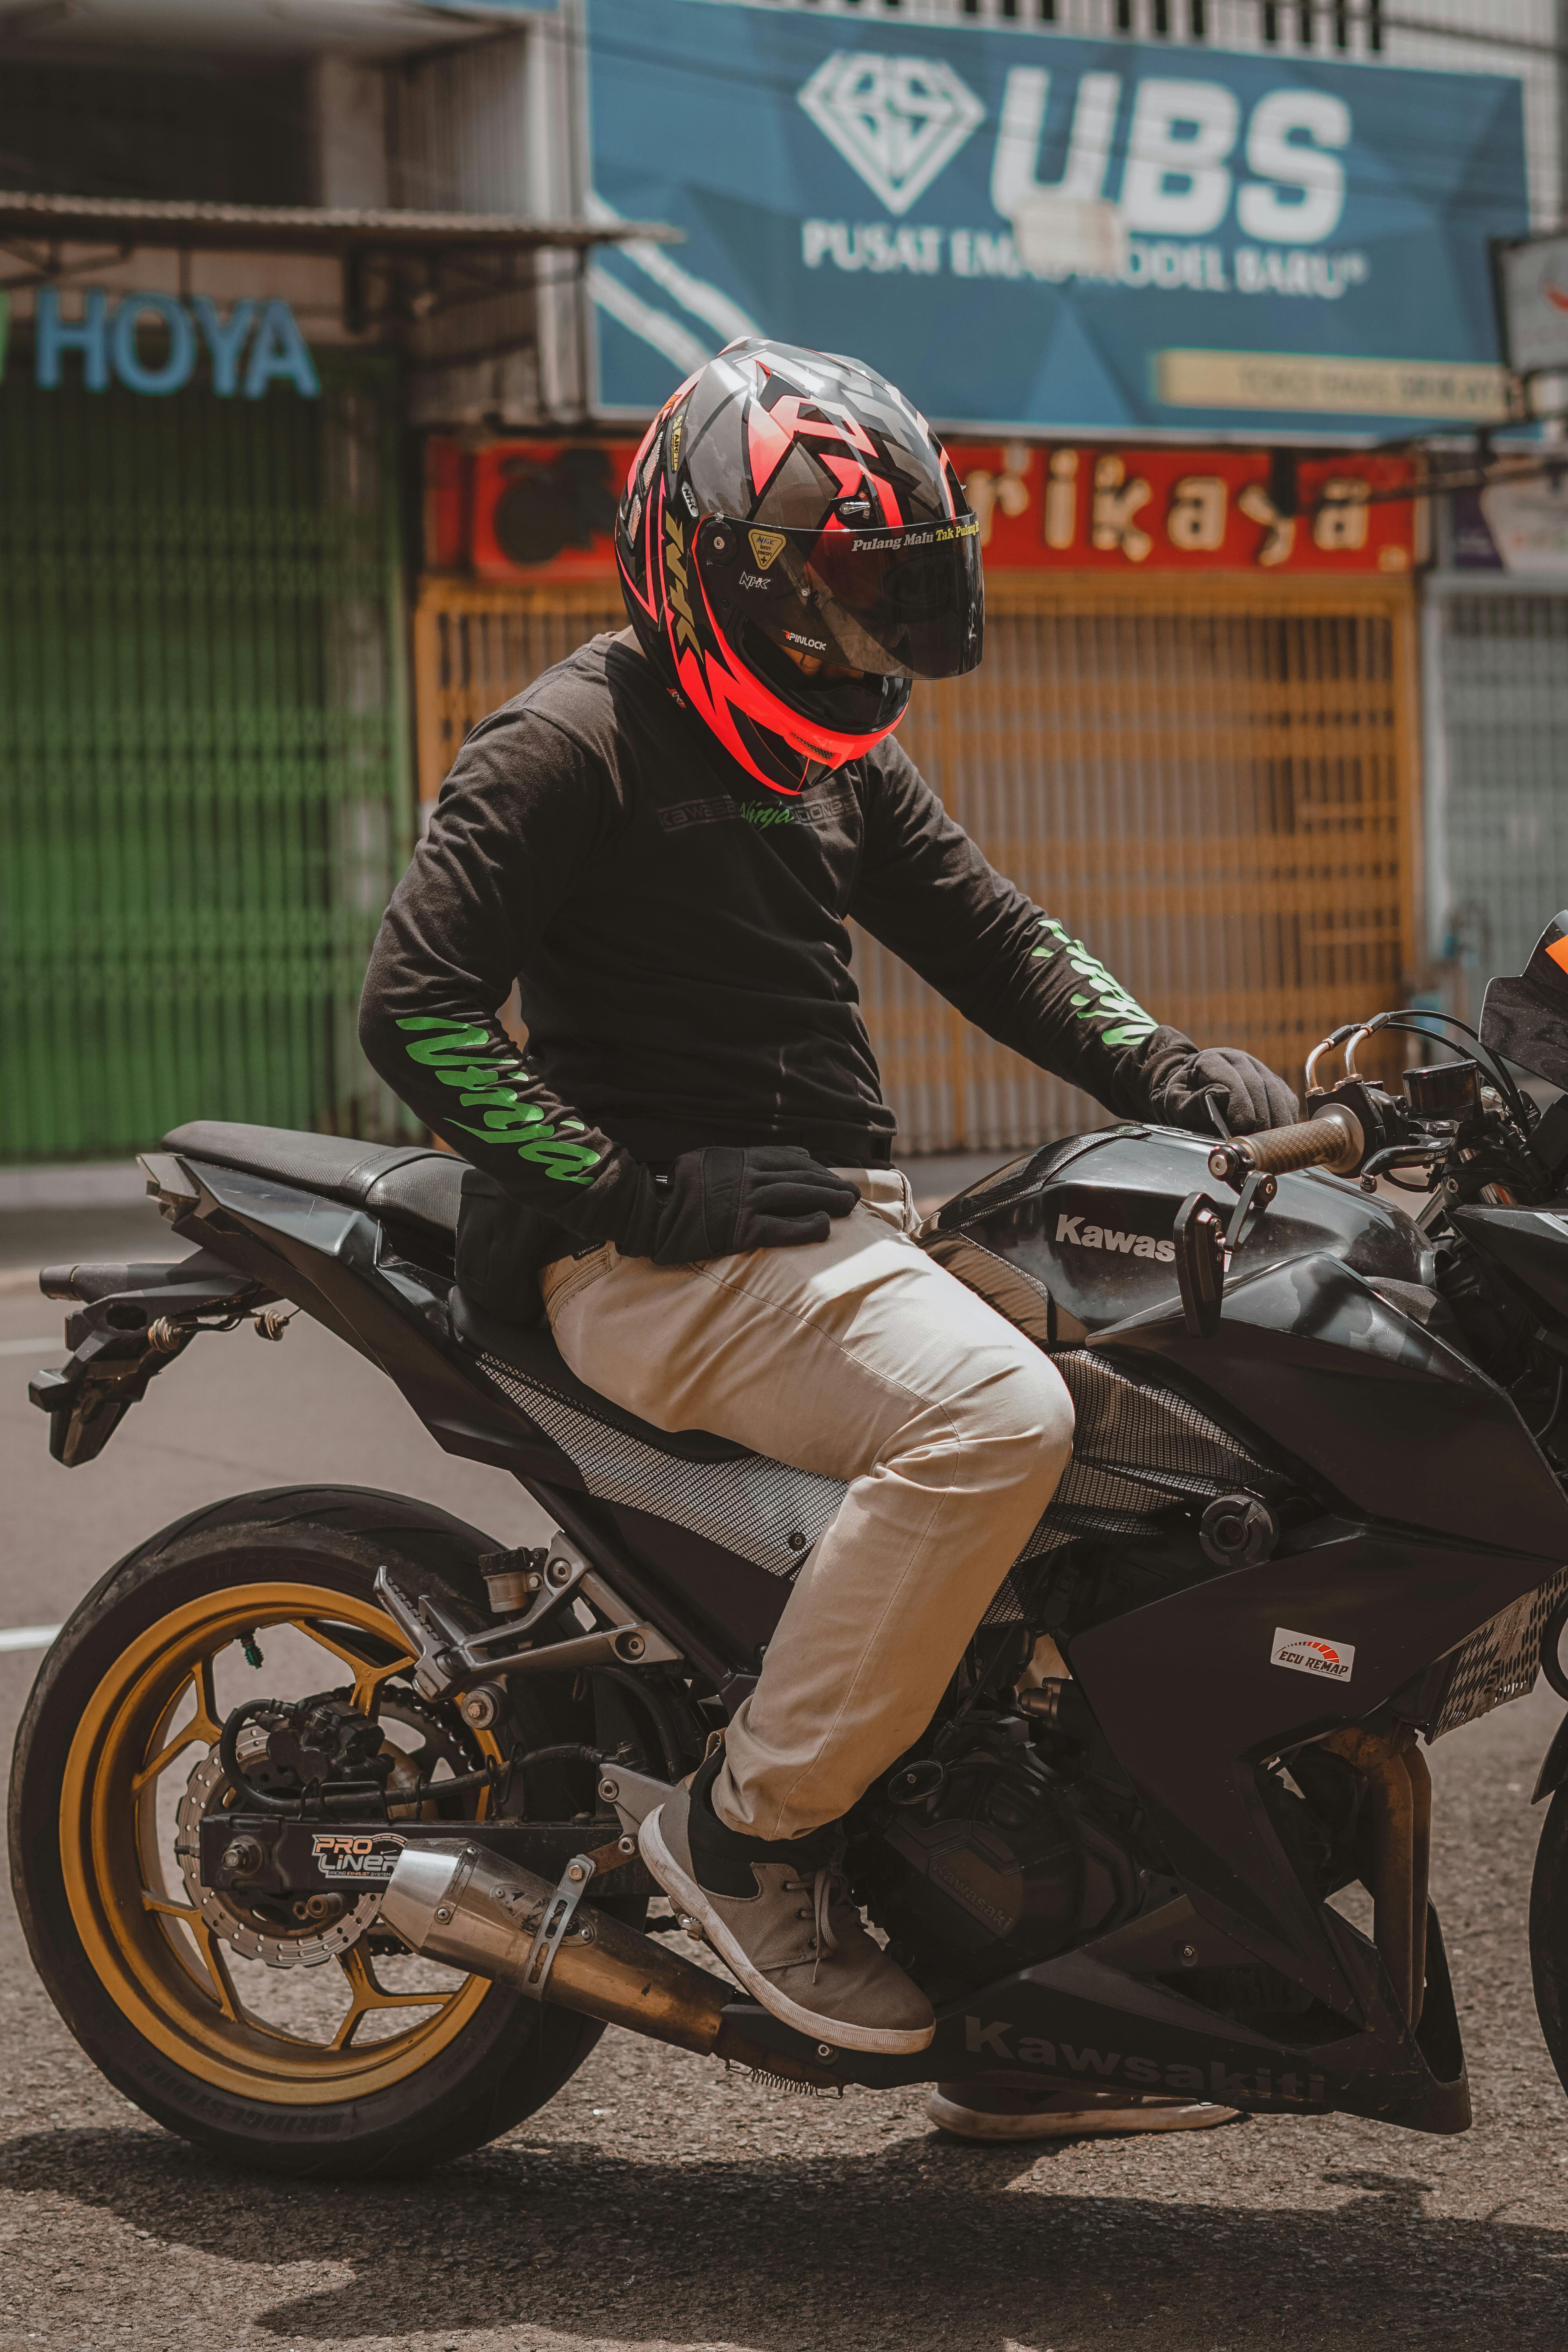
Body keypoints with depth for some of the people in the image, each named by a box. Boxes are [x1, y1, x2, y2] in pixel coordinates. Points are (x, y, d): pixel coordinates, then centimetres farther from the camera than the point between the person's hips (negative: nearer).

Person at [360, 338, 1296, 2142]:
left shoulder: (838, 764, 19)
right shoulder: (573, 745, -8)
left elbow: (987, 934, 21)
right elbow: (414, 1003, -15)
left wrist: (1167, 1068, 4)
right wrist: (633, 1192, -21)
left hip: (846, 1226, 9)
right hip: (667, 1263, -9)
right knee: (994, 1416, -32)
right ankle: (750, 1823, -16)